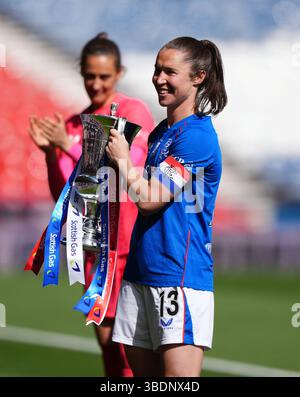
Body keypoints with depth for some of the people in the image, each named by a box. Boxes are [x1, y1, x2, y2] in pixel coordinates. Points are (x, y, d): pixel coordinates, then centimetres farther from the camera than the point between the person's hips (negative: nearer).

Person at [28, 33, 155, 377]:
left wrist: (69, 146, -19)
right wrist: (50, 152, -9)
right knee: (105, 336, 6)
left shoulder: (133, 112, -7)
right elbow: (64, 196, 7)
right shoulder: (74, 126, 9)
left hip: (134, 244, -6)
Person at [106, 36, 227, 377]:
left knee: (178, 372, -13)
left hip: (180, 273, -9)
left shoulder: (196, 135, -12)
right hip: (142, 269, 9)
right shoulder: (161, 131, 16)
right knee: (142, 368, 9)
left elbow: (149, 199, -14)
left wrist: (122, 159, -2)